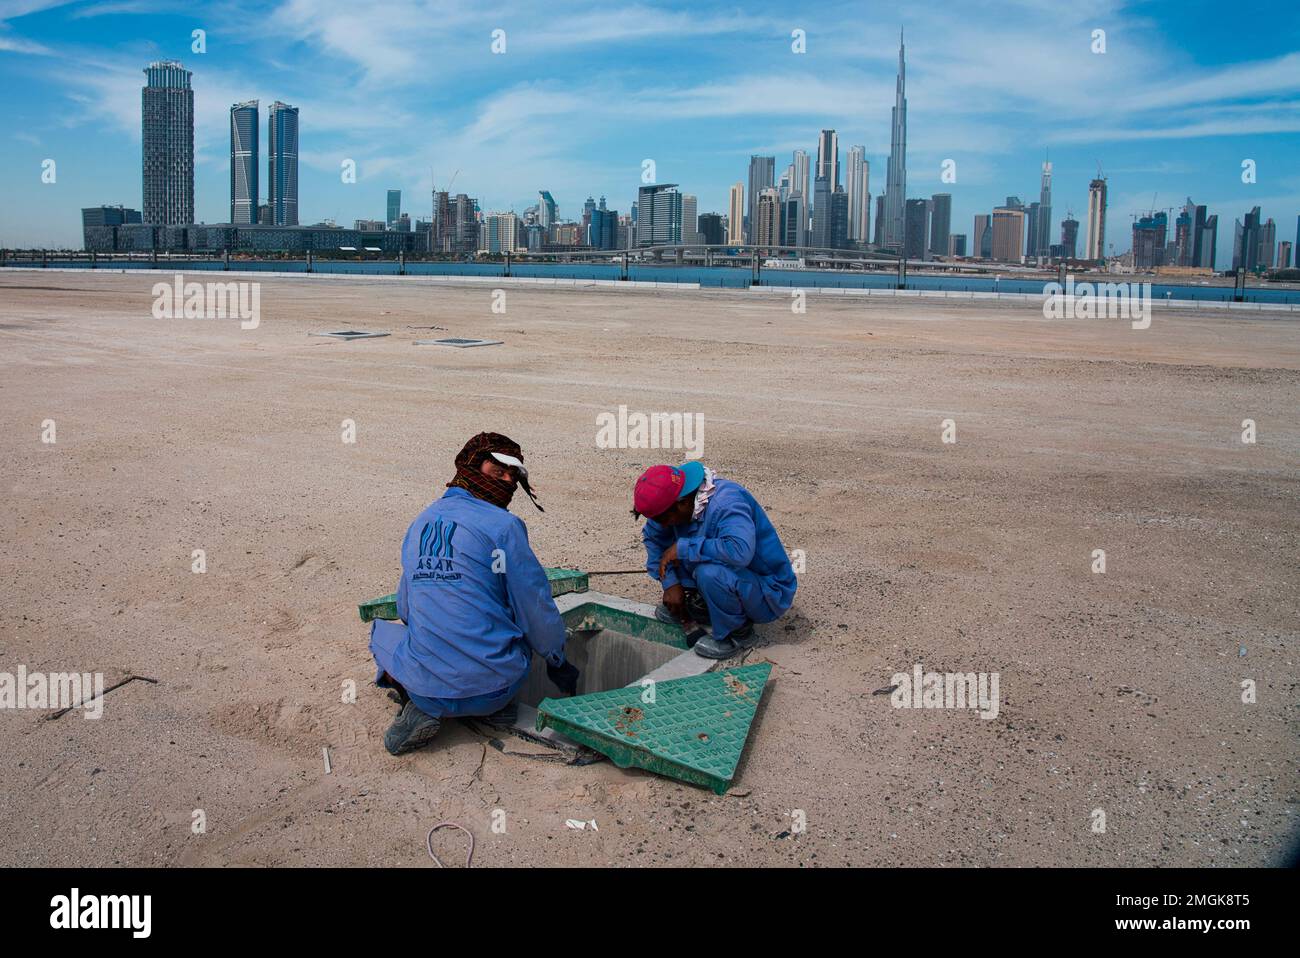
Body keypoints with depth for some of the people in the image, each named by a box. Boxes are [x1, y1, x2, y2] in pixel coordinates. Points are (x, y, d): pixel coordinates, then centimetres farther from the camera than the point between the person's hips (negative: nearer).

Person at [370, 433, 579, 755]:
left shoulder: (419, 525, 10)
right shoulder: (503, 525, -9)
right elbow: (537, 610, -7)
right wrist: (558, 662, 11)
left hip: (426, 687, 2)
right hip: (495, 686, -2)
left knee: (382, 627, 31)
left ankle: (419, 707, 4)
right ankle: (499, 704, 9)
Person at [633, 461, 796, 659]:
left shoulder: (727, 503, -31)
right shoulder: (678, 501, -7)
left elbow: (740, 551, -48)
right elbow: (652, 536, 9)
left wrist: (683, 548, -36)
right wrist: (670, 583, -1)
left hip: (769, 596, -8)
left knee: (708, 572, -35)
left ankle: (738, 633, -9)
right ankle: (700, 606, 12)